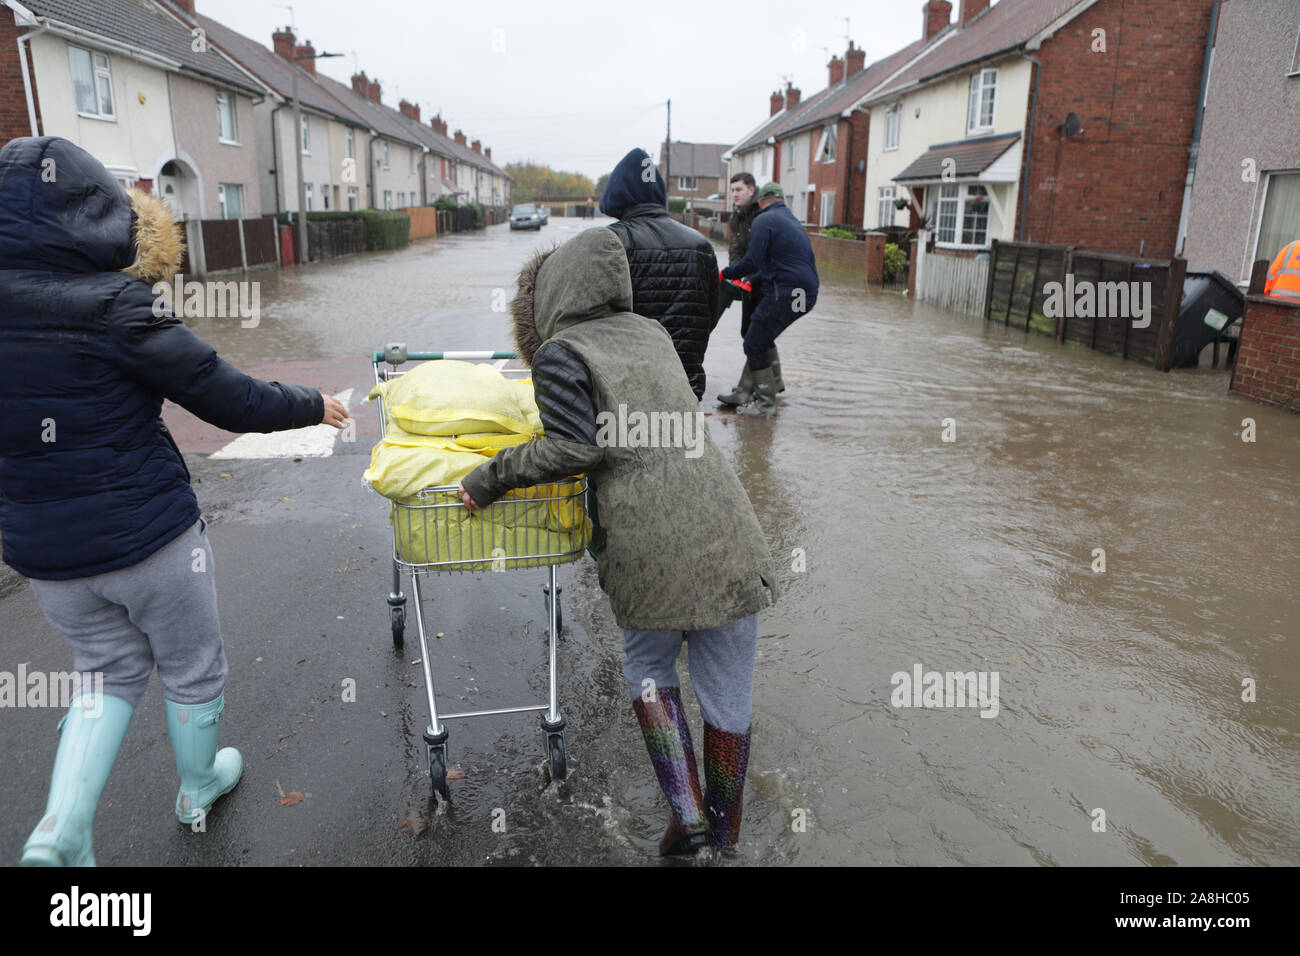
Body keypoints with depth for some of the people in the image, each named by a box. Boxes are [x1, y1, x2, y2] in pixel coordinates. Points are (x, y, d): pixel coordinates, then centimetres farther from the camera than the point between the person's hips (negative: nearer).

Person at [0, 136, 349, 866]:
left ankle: (62, 825, 12)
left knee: (109, 668, 25)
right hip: (148, 535, -5)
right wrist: (314, 406, -2)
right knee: (192, 668, 19)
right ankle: (200, 786, 40)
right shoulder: (115, 306, -20)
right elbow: (230, 401, -16)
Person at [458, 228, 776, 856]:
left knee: (648, 668, 23)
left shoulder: (560, 355, 0)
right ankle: (725, 840, 30)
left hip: (650, 554, -4)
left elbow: (575, 448, -11)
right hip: (728, 543, 5)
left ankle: (687, 813, 16)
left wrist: (489, 478, 0)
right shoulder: (649, 332, 18)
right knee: (727, 697, 15)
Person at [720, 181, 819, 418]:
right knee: (763, 340, 20)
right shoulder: (793, 221, 25)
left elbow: (752, 262, -14)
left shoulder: (764, 221, -4)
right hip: (806, 294, 9)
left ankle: (766, 405, 0)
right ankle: (763, 391, 23)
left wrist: (726, 273, 1)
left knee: (754, 345, 0)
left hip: (785, 294, -9)